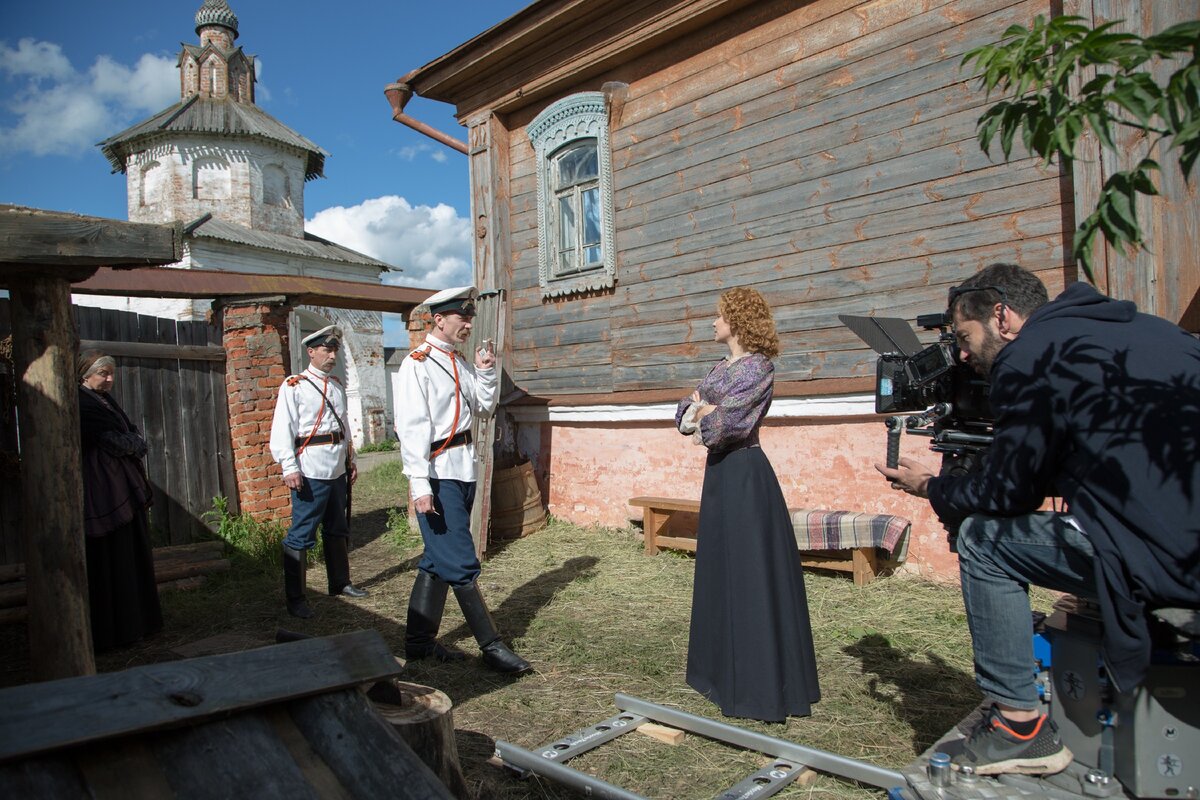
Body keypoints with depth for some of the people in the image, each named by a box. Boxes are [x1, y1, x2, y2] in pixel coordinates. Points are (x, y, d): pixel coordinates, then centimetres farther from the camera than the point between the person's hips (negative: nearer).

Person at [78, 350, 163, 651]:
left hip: (125, 489, 9)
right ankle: (110, 630, 5)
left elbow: (135, 434, 14)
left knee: (132, 556, 13)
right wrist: (135, 444, 3)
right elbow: (118, 442, -15)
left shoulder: (106, 399, 16)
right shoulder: (84, 405, -13)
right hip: (104, 494, -9)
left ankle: (137, 621, 22)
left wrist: (132, 443, -6)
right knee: (110, 562, -4)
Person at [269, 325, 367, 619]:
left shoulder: (336, 385, 15)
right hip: (310, 472, -8)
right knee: (301, 536, -3)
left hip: (337, 471, 8)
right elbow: (282, 430, -12)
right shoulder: (294, 386, -7)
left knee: (338, 529, 18)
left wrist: (350, 459, 18)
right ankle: (295, 598, 5)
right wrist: (289, 468, -19)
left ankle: (340, 583, 32)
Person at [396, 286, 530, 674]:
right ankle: (491, 645, 5)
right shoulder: (418, 365, -10)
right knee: (461, 564, -4)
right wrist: (420, 485, -20)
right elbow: (412, 428, -15)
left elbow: (485, 408, 18)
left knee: (437, 561, 14)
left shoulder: (460, 364, 14)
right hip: (439, 474, -9)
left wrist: (485, 372, 3)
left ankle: (419, 642, 24)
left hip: (464, 471, 9)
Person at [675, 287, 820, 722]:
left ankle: (759, 686, 4)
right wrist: (702, 411, -11)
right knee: (719, 571, 14)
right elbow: (686, 413, 9)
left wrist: (703, 412, -3)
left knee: (750, 574, -5)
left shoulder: (757, 367, -12)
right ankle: (725, 669, 28)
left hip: (745, 474, -9)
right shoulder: (721, 367, 15)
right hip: (719, 470, 9)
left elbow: (725, 420, -21)